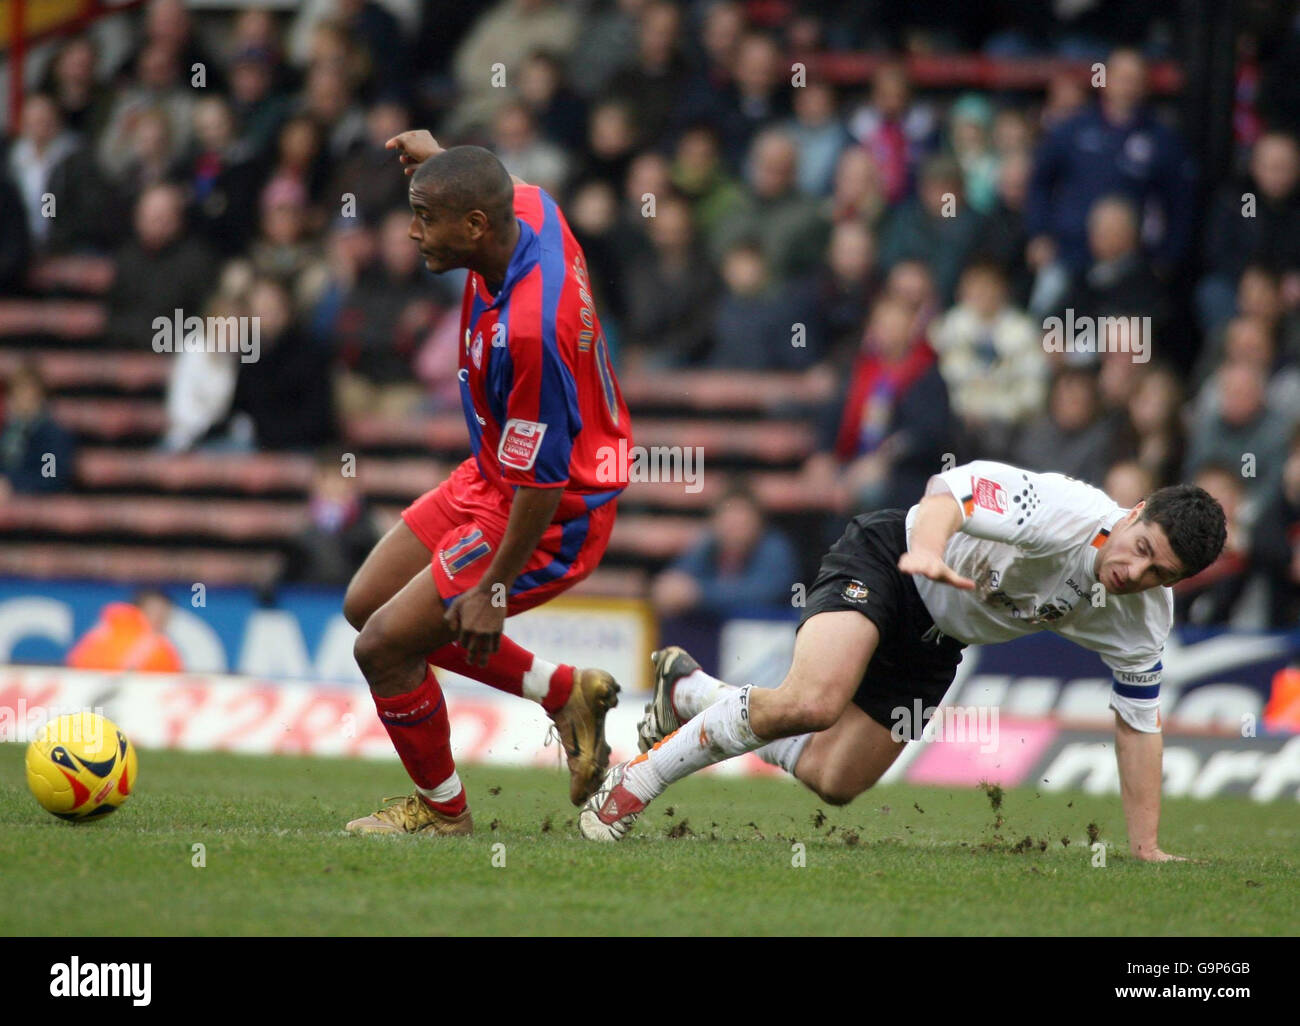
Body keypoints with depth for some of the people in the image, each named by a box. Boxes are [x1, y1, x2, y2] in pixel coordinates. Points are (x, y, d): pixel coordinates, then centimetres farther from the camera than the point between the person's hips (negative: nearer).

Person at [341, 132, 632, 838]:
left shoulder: (529, 329, -36)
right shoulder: (529, 209, -12)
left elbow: (543, 483, -28)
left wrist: (493, 589, -20)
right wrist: (440, 158, 23)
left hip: (555, 516, -10)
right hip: (492, 476, 10)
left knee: (384, 645, -10)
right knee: (366, 604, 15)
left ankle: (440, 809, 14)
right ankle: (565, 692, 23)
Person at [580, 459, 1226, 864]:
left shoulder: (1144, 621, -13)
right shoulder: (1067, 514, -32)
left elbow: (1138, 724, -1)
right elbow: (951, 489, -41)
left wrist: (1145, 848, -5)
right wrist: (929, 549, -63)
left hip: (935, 644, 7)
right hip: (887, 562, -7)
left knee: (832, 782, 5)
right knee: (814, 701, -34)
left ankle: (689, 692, 31)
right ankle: (643, 776, -14)